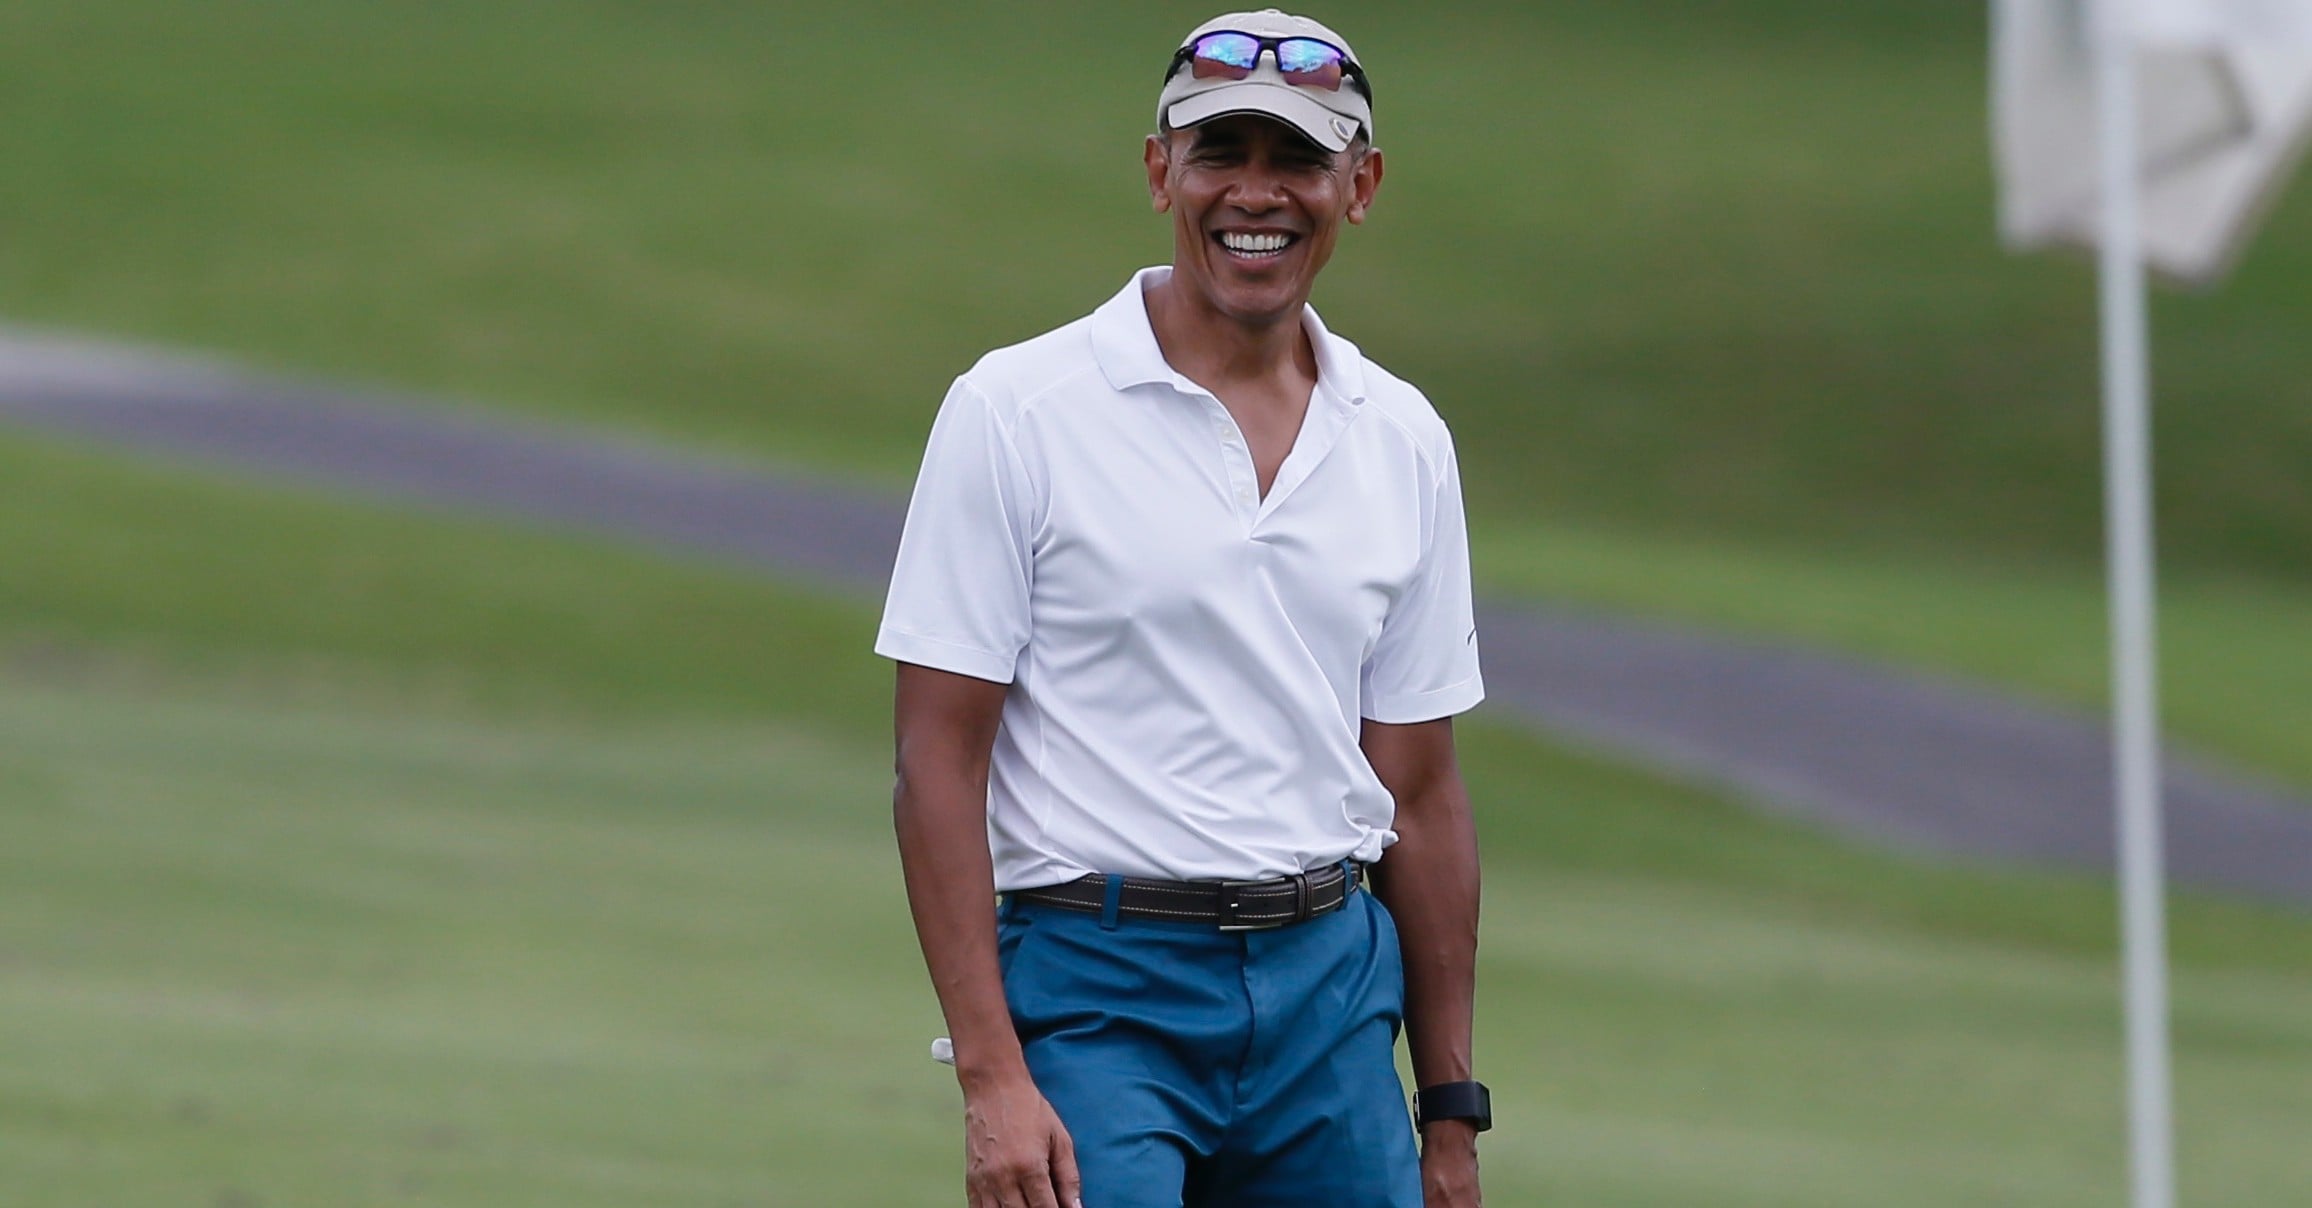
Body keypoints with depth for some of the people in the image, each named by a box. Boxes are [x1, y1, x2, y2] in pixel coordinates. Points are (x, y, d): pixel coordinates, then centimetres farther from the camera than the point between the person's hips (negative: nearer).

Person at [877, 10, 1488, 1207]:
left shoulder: (1403, 441, 11)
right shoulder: (1015, 412, -4)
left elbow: (1419, 790, 16)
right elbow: (938, 763, -7)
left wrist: (1451, 1109, 13)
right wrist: (991, 1076, -15)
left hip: (1333, 984, 5)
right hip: (1101, 994, -5)